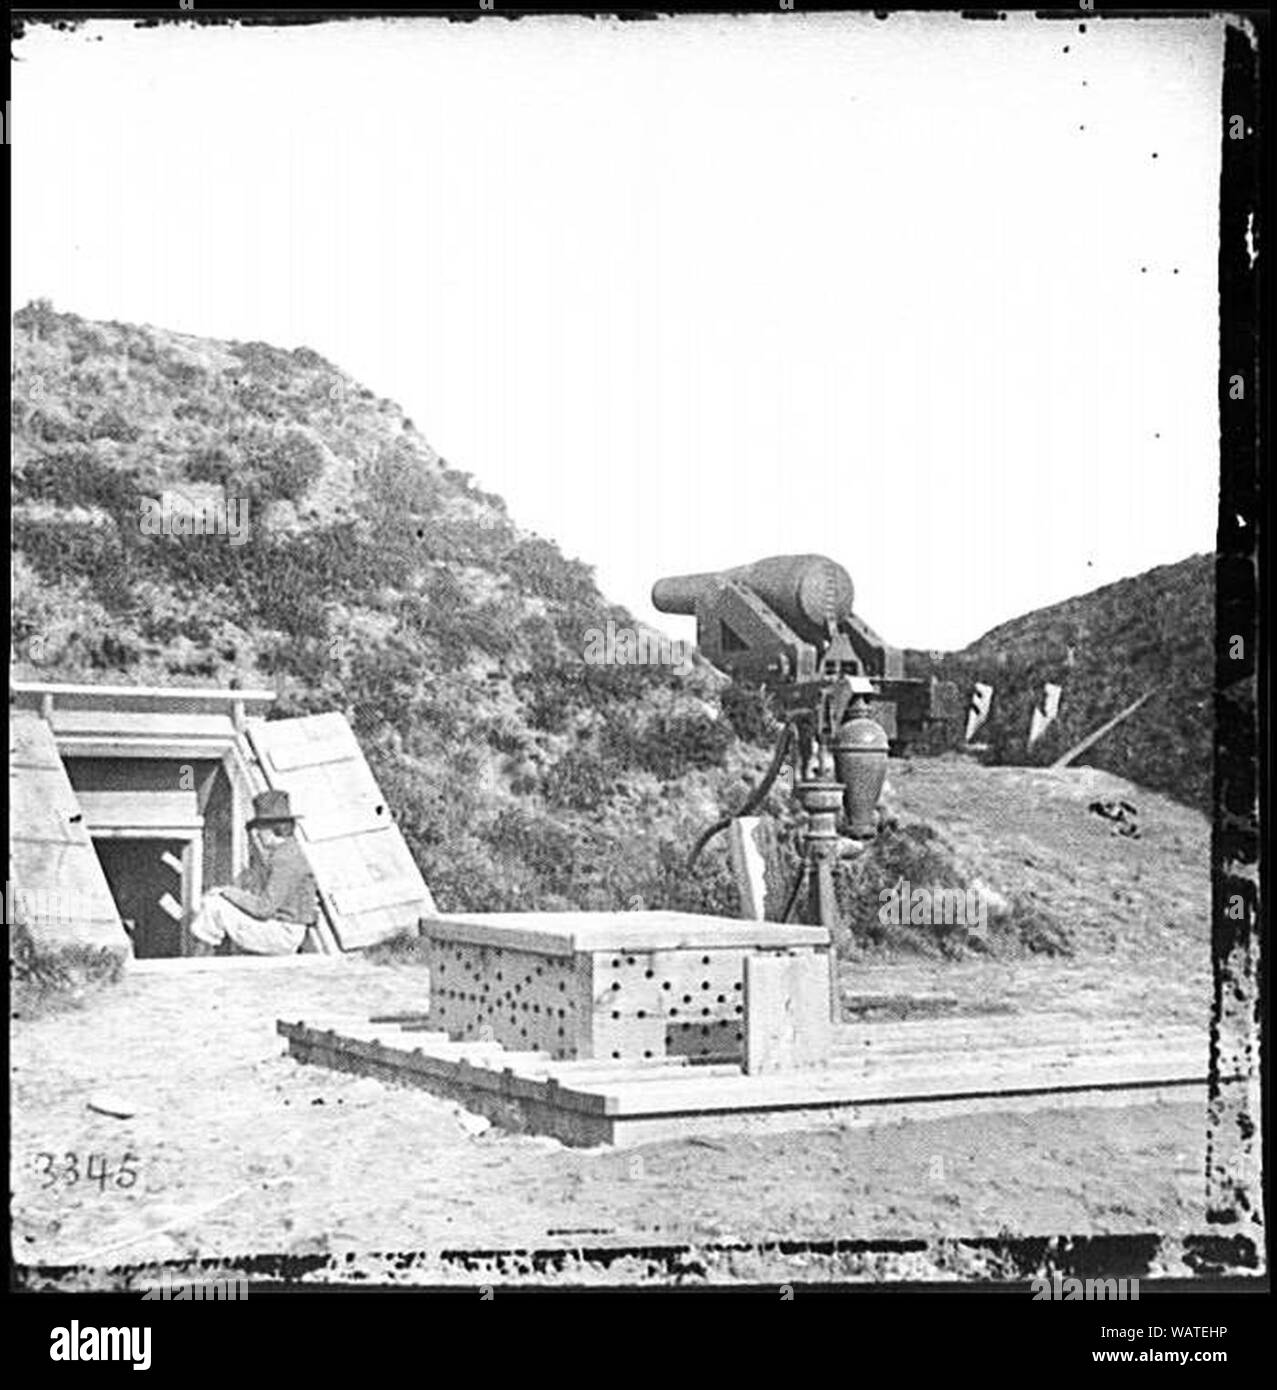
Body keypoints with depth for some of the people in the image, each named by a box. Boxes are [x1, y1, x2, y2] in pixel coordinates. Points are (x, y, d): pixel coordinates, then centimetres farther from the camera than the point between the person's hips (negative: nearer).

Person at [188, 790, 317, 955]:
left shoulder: (286, 860, -21)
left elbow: (265, 907, -25)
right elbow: (245, 882, 14)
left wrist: (229, 893, -15)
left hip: (282, 936, -10)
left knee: (214, 905, -15)